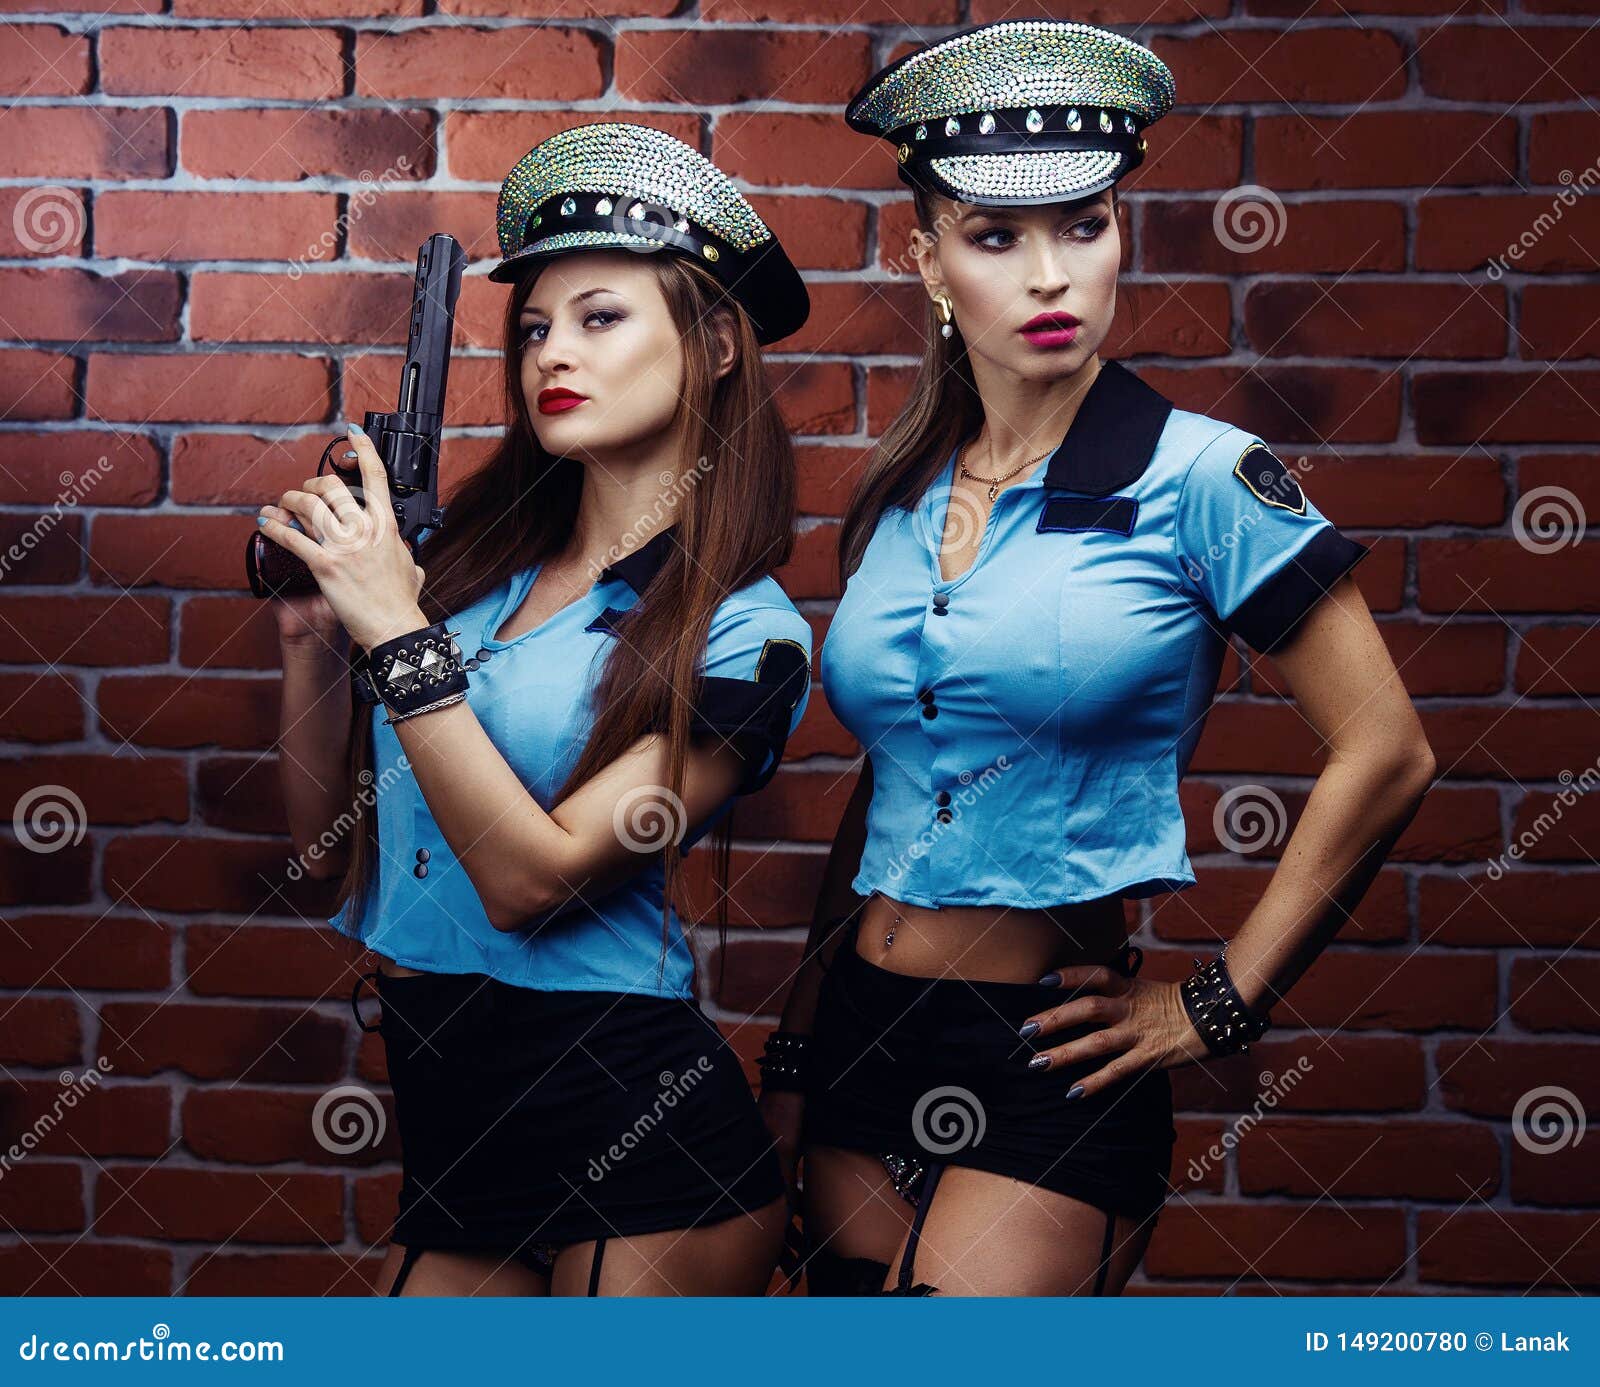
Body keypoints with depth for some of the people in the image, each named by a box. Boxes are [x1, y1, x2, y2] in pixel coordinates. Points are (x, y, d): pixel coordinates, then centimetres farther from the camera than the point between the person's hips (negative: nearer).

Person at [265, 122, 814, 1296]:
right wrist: (312, 633, -3)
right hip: (450, 1114, 5)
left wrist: (396, 629, -20)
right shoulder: (477, 554, 6)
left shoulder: (741, 634, -9)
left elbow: (532, 877, -18)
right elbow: (327, 839, 11)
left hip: (631, 1140, -5)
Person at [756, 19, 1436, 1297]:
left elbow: (1385, 754, -8)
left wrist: (1221, 1003, -6)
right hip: (863, 1037, 5)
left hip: (1051, 1060, -5)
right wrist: (797, 1047, 13)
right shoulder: (893, 505, 8)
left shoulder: (1199, 478, -8)